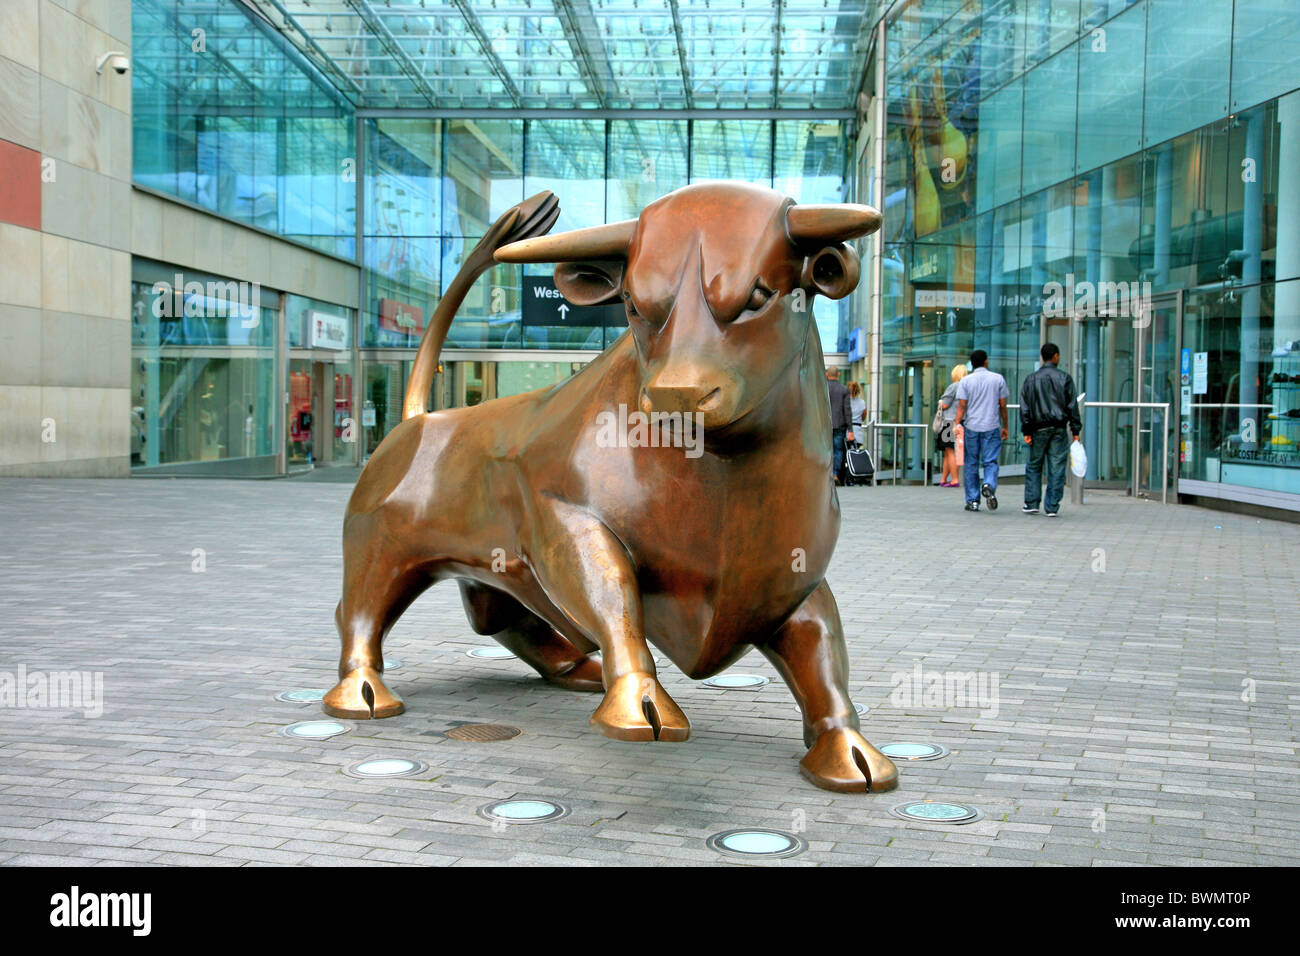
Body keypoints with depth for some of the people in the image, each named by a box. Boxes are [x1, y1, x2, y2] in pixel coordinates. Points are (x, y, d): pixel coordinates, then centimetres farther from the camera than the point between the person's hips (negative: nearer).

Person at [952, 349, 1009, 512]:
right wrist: (1005, 427, 14)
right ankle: (989, 485, -27)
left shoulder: (966, 381, 1)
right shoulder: (998, 379, 3)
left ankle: (972, 501, 10)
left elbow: (962, 406, -6)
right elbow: (1003, 405, 6)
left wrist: (956, 424, -6)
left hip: (971, 427, 0)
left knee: (971, 465, 8)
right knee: (990, 462, 3)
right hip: (991, 427, 0)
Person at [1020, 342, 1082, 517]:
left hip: (1039, 429, 1)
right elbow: (1072, 406, 0)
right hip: (1059, 429, -1)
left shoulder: (1031, 378, 3)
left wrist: (1026, 432, 2)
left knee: (1034, 466, 12)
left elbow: (1025, 407, 0)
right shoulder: (1064, 378, 0)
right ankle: (1052, 507, 2)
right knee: (1056, 469, 2)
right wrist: (1075, 431, 3)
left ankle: (1031, 503, 8)